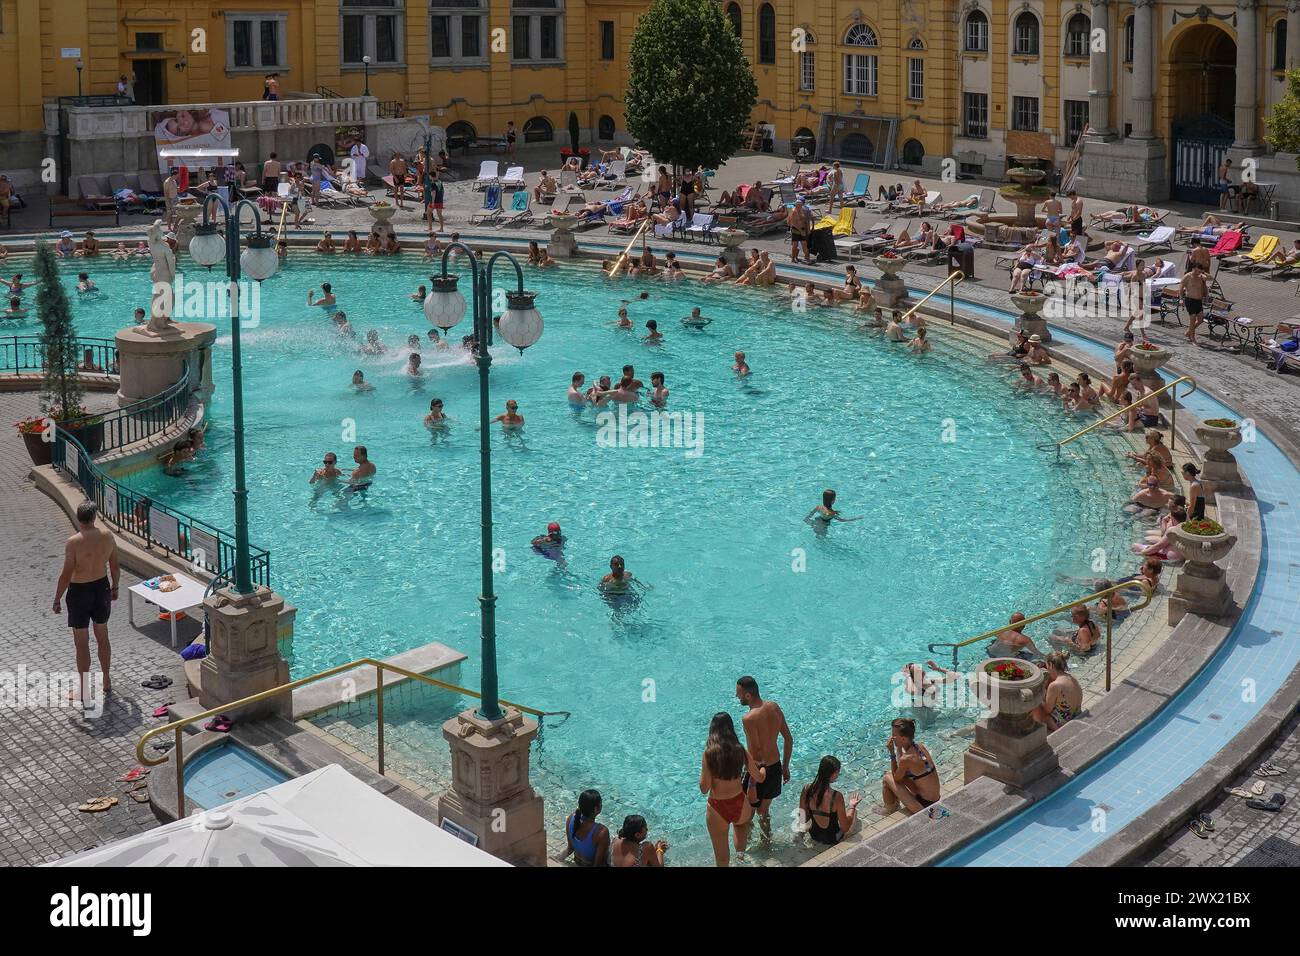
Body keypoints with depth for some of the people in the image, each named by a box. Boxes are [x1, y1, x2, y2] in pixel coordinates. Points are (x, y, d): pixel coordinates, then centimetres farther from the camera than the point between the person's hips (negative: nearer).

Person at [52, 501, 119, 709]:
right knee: (103, 637, 21)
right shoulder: (108, 536, -9)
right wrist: (114, 587, 19)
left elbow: (66, 575, -19)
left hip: (79, 592, -5)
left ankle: (85, 693, 9)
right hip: (101, 587, 5)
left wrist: (57, 599, -7)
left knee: (82, 643, 5)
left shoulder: (74, 543, -23)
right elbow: (115, 567, 3)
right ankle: (106, 681, 35)